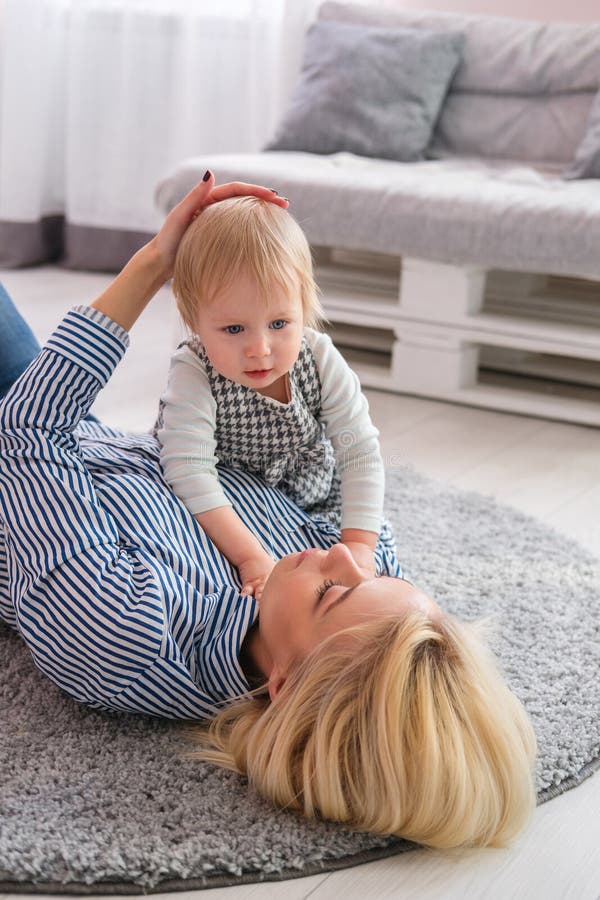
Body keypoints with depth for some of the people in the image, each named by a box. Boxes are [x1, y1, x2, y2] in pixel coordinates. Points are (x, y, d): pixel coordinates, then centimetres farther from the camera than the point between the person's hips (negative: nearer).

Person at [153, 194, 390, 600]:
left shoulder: (319, 359, -27)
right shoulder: (194, 373, -37)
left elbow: (360, 450, -23)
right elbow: (189, 471, -45)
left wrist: (358, 544, -35)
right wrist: (251, 557, -54)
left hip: (312, 495, 2)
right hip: (224, 508, -1)